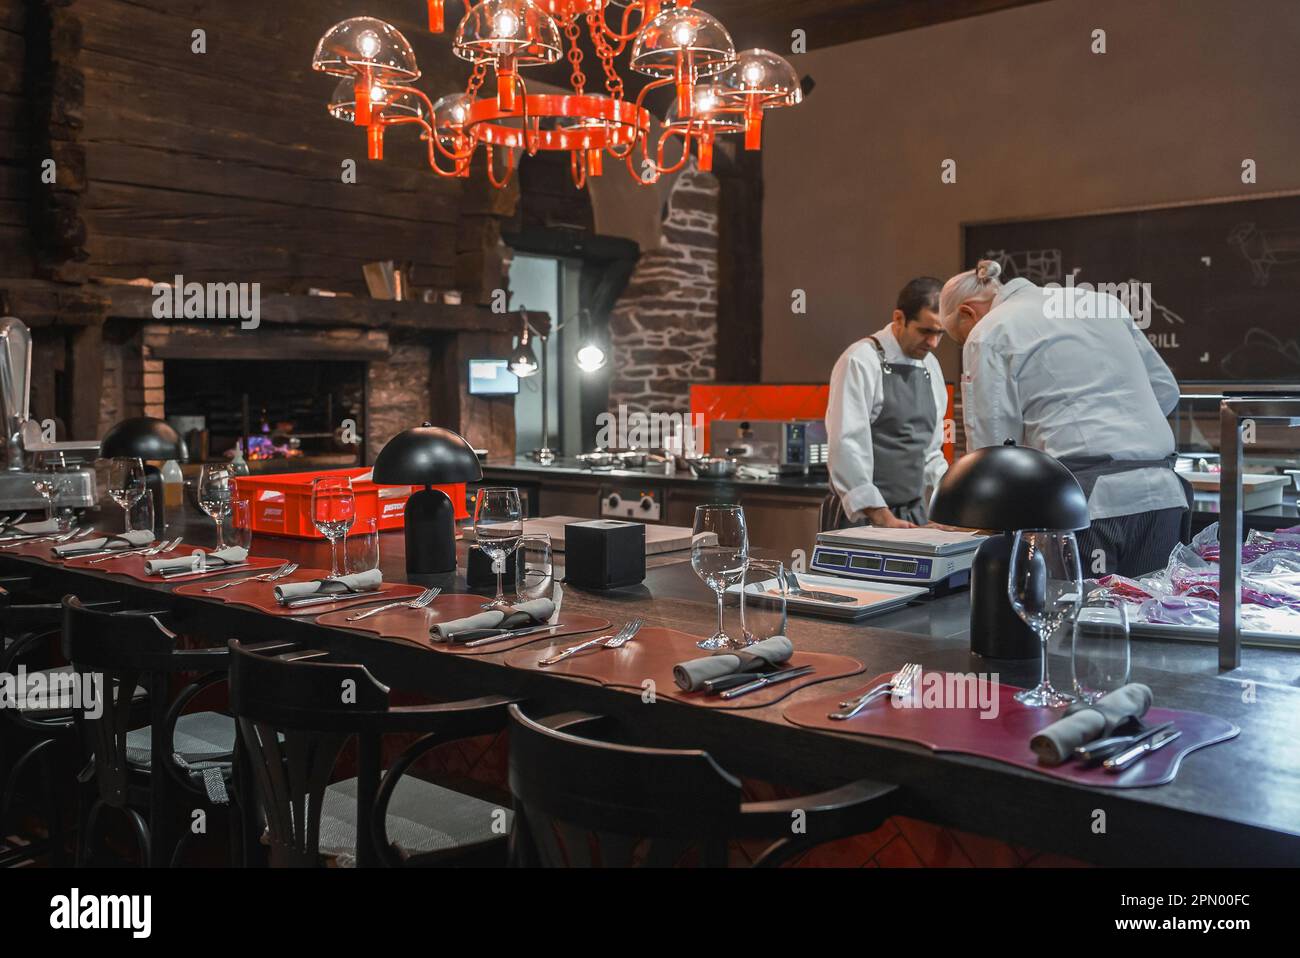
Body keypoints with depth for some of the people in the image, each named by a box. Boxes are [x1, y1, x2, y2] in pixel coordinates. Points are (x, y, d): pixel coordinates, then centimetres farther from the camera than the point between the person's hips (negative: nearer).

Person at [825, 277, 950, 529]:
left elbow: (930, 451, 15)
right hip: (862, 516, -6)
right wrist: (881, 517, -21)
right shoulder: (862, 361, -12)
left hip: (913, 516, 6)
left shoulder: (931, 367, 9)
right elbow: (846, 445, -18)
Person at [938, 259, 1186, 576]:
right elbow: (1166, 389, 21)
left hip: (1087, 502, -6)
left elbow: (991, 449, 0)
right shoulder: (1099, 300, 20)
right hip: (1162, 493, 6)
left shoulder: (989, 336, 2)